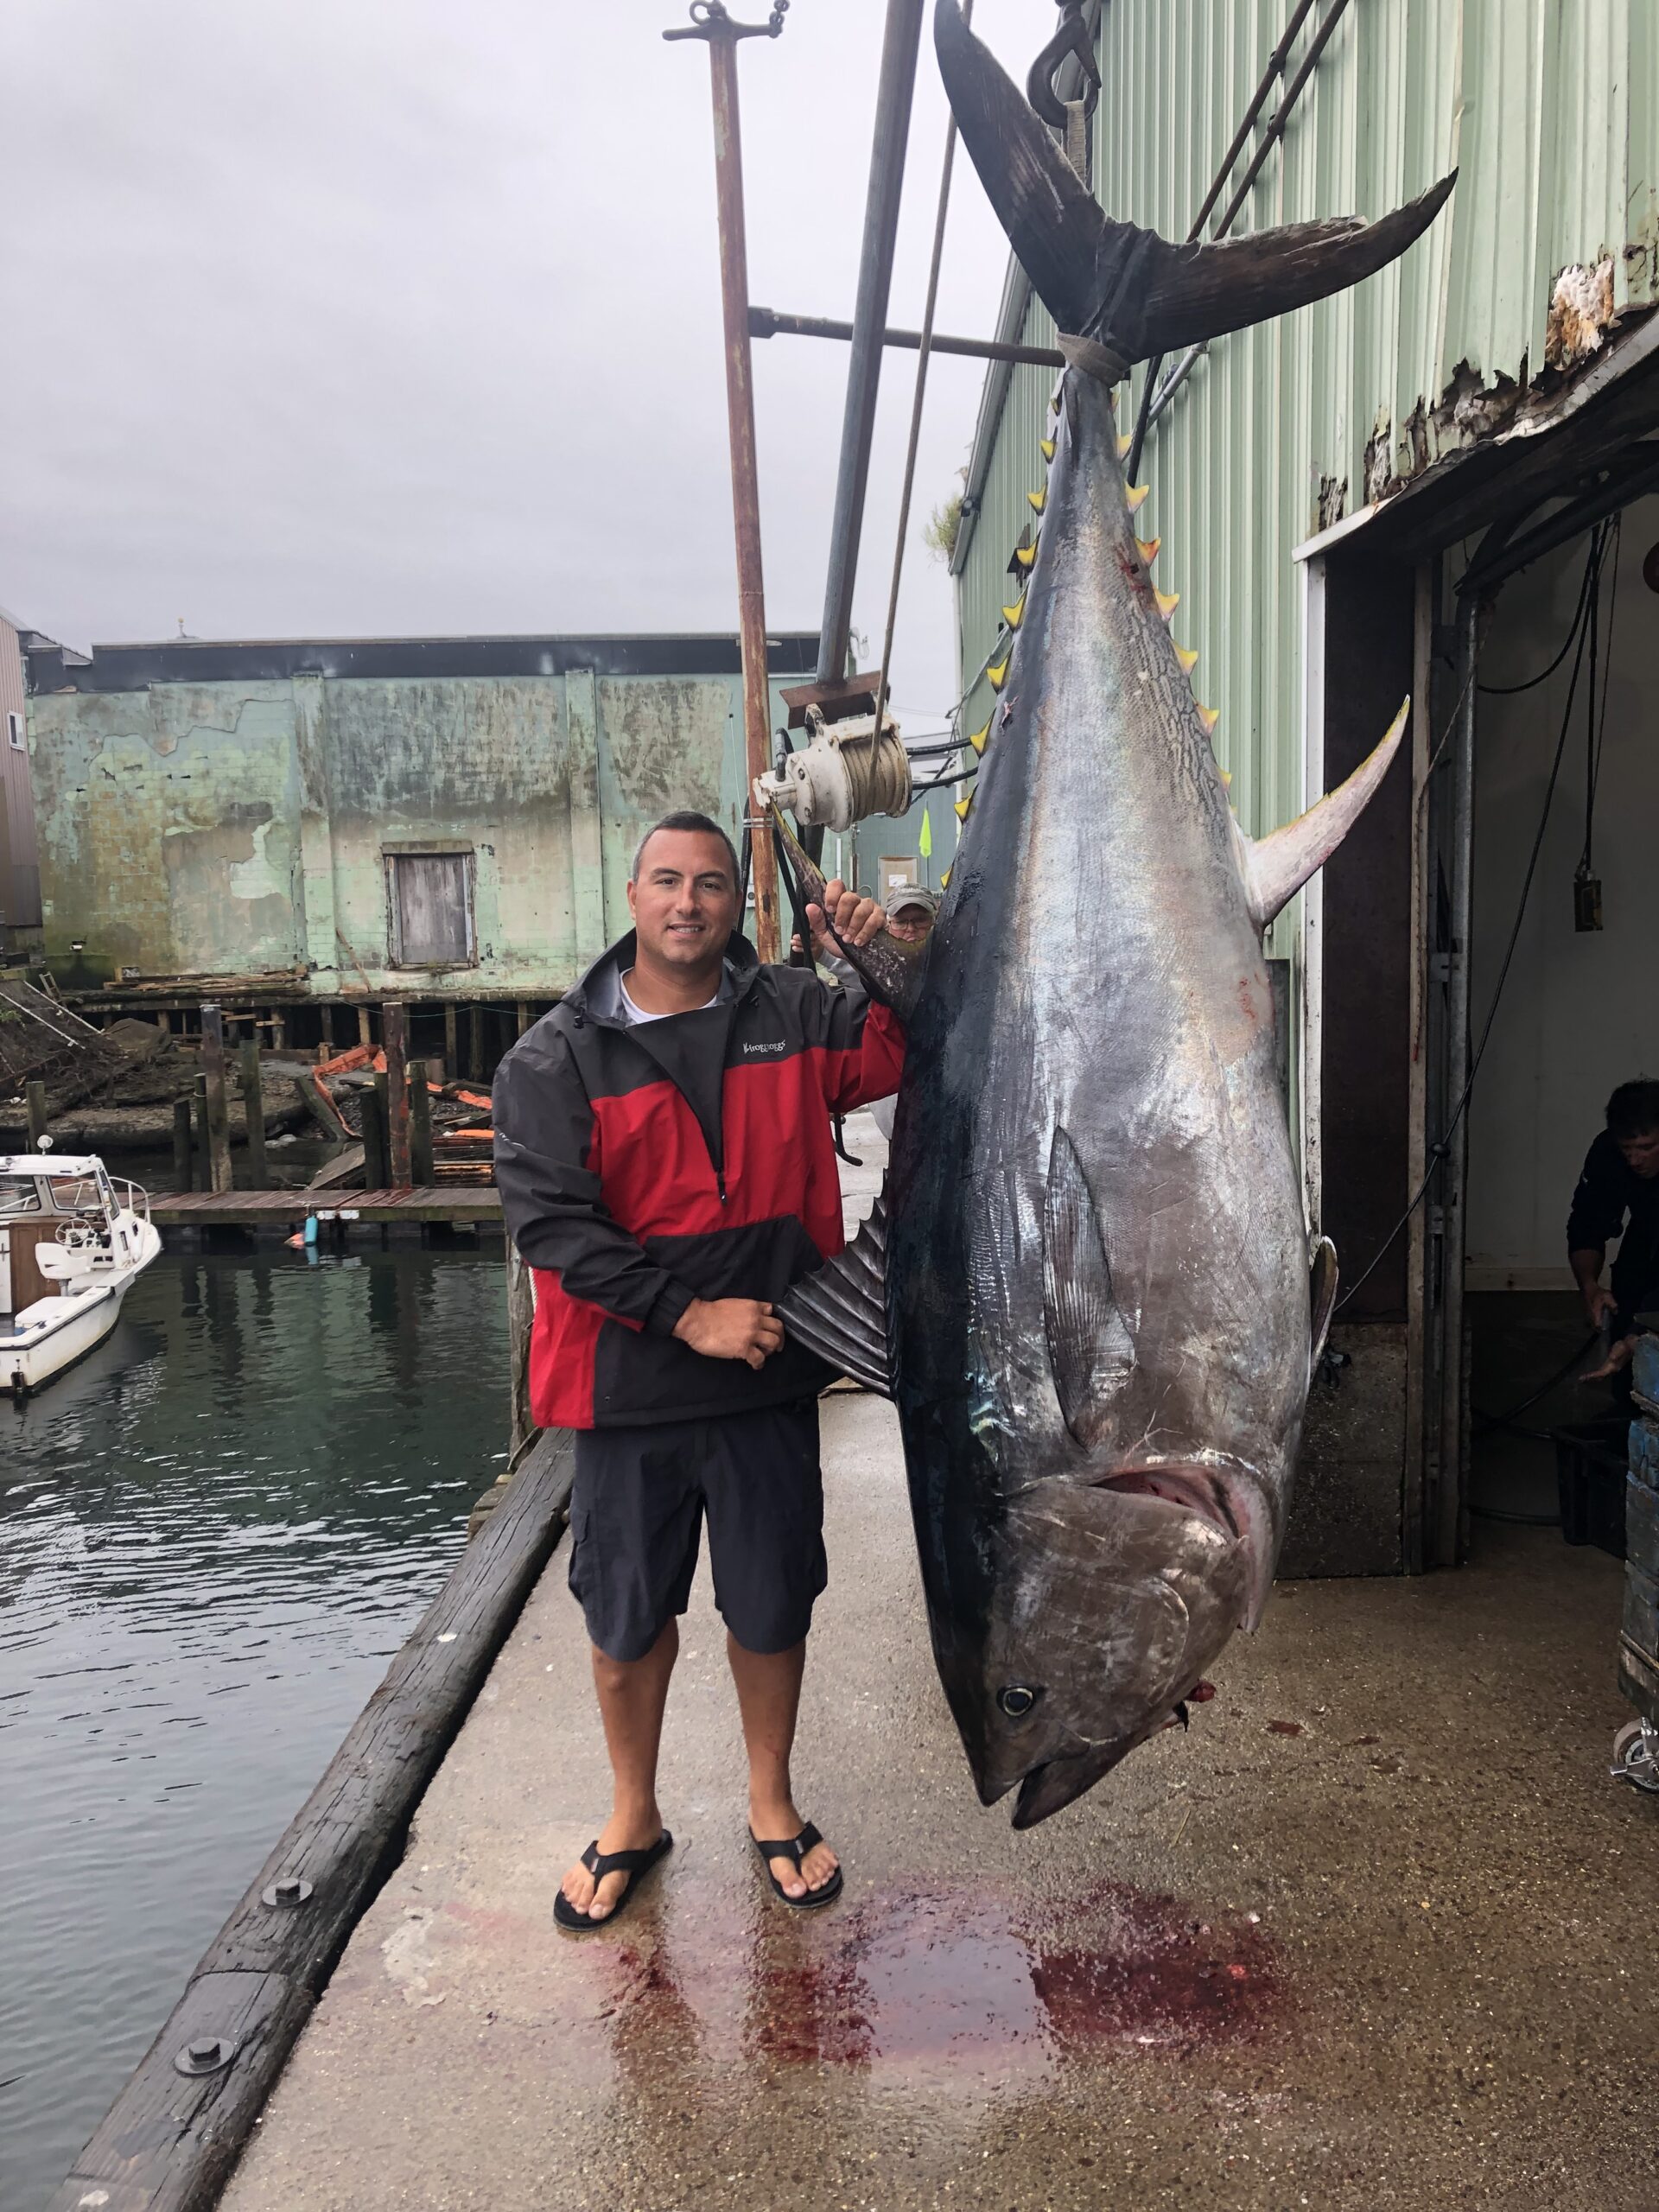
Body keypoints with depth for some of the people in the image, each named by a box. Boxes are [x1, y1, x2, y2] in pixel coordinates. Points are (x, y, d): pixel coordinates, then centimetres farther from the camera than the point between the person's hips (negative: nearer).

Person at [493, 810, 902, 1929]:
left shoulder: (795, 1015, 1)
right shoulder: (557, 1056, -5)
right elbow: (549, 1220, -12)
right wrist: (687, 1314, -18)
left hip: (769, 1380, 2)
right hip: (628, 1387, -1)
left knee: (773, 1608, 15)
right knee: (628, 1621, 15)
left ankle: (773, 1804, 40)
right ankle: (634, 1817, 40)